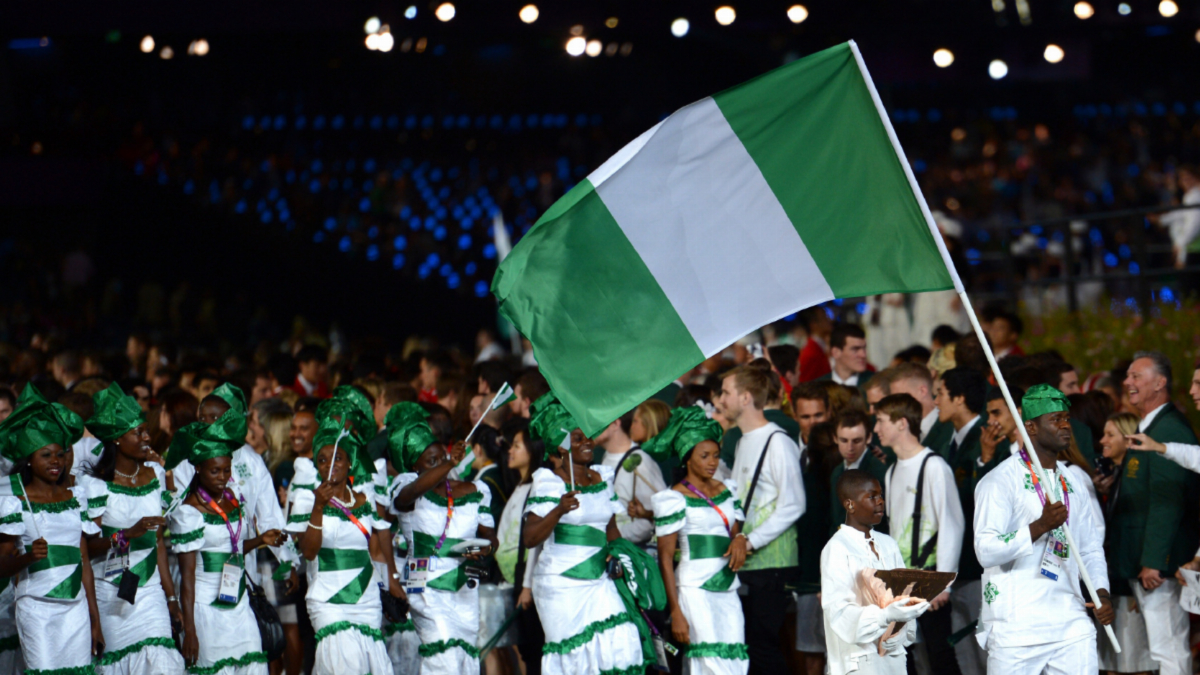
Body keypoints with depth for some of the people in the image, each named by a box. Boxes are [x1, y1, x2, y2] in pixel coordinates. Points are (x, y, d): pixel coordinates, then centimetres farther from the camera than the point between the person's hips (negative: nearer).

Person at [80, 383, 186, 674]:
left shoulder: (155, 475, 8)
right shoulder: (94, 483, -9)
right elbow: (87, 545, -14)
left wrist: (171, 596, 13)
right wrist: (128, 534, -29)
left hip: (150, 590, 3)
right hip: (109, 593, -3)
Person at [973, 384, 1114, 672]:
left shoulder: (1072, 481, 17)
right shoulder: (1000, 481, -5)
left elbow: (1091, 547, 23)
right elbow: (986, 551, -16)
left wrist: (1101, 592, 6)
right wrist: (1040, 526, -25)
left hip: (1072, 623, 6)